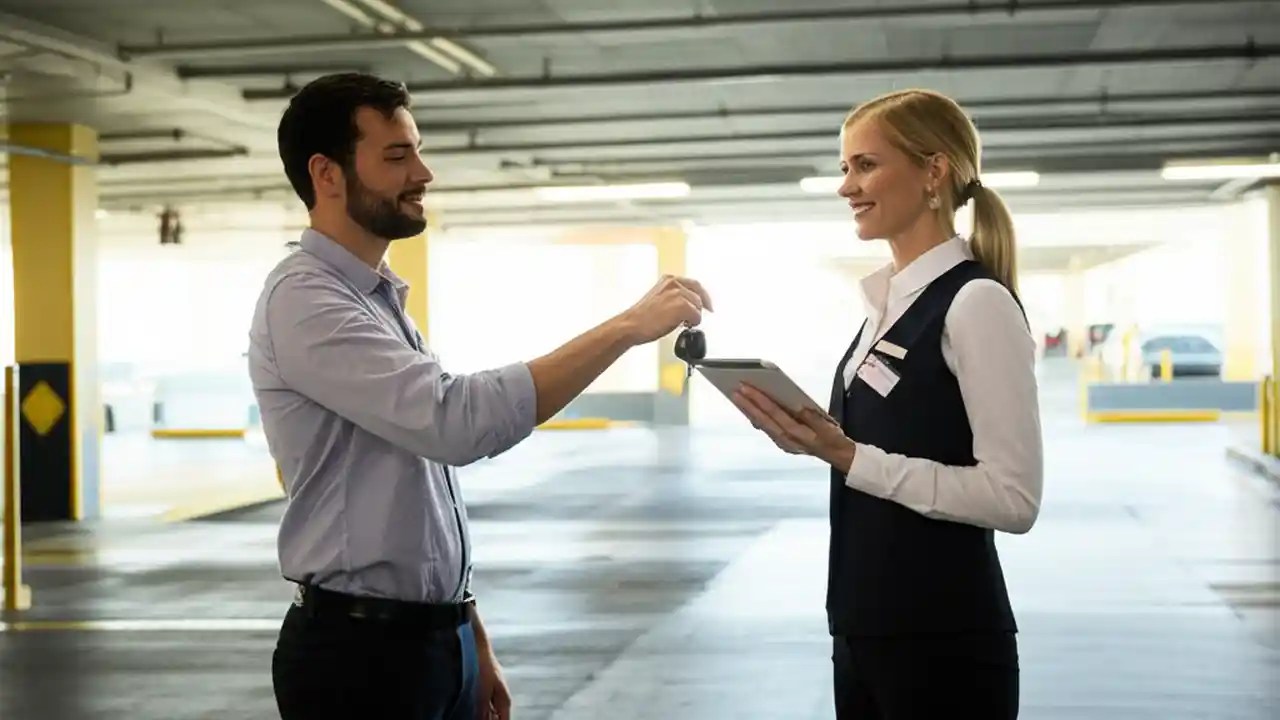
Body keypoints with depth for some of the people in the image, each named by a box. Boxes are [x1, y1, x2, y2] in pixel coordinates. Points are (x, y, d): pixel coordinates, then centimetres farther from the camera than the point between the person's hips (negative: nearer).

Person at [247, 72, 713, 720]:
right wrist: (625, 328, -25)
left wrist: (473, 642, 17)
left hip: (437, 640, 9)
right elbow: (458, 422, -30)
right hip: (358, 652, -8)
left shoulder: (381, 301, 14)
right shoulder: (304, 300, -16)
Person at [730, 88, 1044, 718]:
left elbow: (1014, 497, -19)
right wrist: (816, 440, 0)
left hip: (943, 641, -8)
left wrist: (850, 457, -21)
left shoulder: (977, 302, -14)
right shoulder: (889, 301, 10)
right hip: (867, 628, 8)